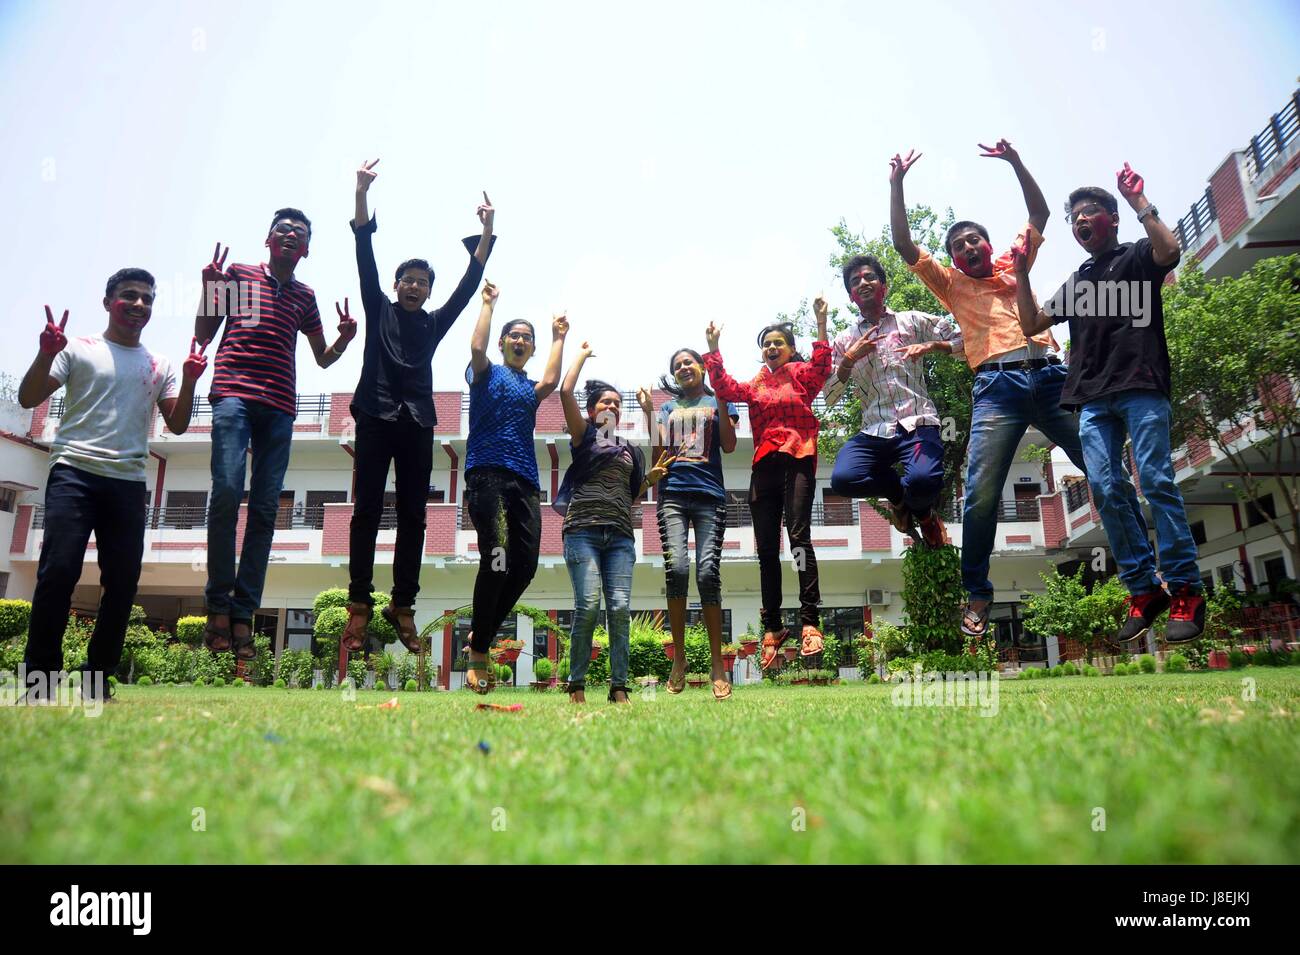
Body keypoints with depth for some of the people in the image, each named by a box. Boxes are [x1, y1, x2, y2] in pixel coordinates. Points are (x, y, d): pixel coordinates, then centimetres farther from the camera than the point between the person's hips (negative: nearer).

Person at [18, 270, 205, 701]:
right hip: (74, 472, -3)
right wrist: (47, 354, -14)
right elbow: (28, 399, 3)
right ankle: (40, 678, -4)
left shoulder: (160, 366, 17)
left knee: (123, 581, -1)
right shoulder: (80, 349, 9)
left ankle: (97, 683, 8)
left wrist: (189, 381, -6)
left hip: (129, 483, 3)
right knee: (59, 570, -13)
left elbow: (177, 425, 10)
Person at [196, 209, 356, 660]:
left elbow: (323, 357, 27)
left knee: (265, 509, -4)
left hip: (279, 408, 3)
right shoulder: (239, 275, 13)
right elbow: (203, 335, 12)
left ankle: (243, 614, -2)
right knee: (227, 492, -19)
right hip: (234, 396, -3)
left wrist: (344, 338, 6)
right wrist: (209, 289, -3)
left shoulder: (305, 296, 21)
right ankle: (218, 603, -6)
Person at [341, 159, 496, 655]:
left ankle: (402, 605, 5)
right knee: (367, 510, -5)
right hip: (376, 418, -2)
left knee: (412, 515, 0)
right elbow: (365, 258, 5)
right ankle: (359, 605, -3)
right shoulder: (379, 311, 13)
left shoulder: (434, 324, 18)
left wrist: (486, 234, 11)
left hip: (418, 424, 2)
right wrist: (361, 194, -3)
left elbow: (468, 286, 15)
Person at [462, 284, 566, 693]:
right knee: (497, 560, -17)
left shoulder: (531, 388, 26)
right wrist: (488, 303, 5)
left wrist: (559, 337, 13)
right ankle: (478, 652, -7)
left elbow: (551, 381, 4)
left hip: (526, 482, 5)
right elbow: (477, 347, -7)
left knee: (525, 566, -3)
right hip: (488, 475, -5)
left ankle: (480, 636, 14)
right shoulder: (487, 373, 15)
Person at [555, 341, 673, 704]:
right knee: (588, 605, -16)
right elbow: (566, 391, 1)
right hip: (583, 530, -3)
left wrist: (651, 478, 10)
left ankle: (619, 688, -5)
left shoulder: (631, 451, 24)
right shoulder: (584, 437, 13)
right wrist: (582, 354, 14)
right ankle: (576, 685, -4)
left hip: (620, 536, 4)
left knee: (620, 608, -9)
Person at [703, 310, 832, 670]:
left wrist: (821, 324, -17)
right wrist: (713, 349, 2)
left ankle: (810, 621, -20)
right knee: (766, 549, 3)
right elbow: (725, 389, 6)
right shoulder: (755, 386, 22)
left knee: (799, 535, -19)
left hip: (797, 461, -4)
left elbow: (821, 369, -10)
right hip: (764, 466, 5)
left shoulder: (800, 374, 11)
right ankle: (772, 628, 10)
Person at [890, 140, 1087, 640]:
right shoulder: (952, 284, 19)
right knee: (981, 493, -13)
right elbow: (904, 245, 11)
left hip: (1050, 376, 3)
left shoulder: (1013, 266, 25)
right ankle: (977, 594, -1)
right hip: (996, 388, -2)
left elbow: (1039, 213, 25)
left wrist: (1015, 162, 17)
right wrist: (897, 185, 8)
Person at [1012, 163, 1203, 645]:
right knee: (1106, 487, -7)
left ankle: (1185, 590, -6)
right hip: (1093, 397, 5)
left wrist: (1140, 203, -5)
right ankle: (1143, 590, -2)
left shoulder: (1136, 256, 11)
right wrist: (1022, 274, 19)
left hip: (1141, 386, -5)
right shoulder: (1077, 280, 27)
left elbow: (1169, 250, -12)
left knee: (1156, 480, -13)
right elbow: (1032, 324, 25)